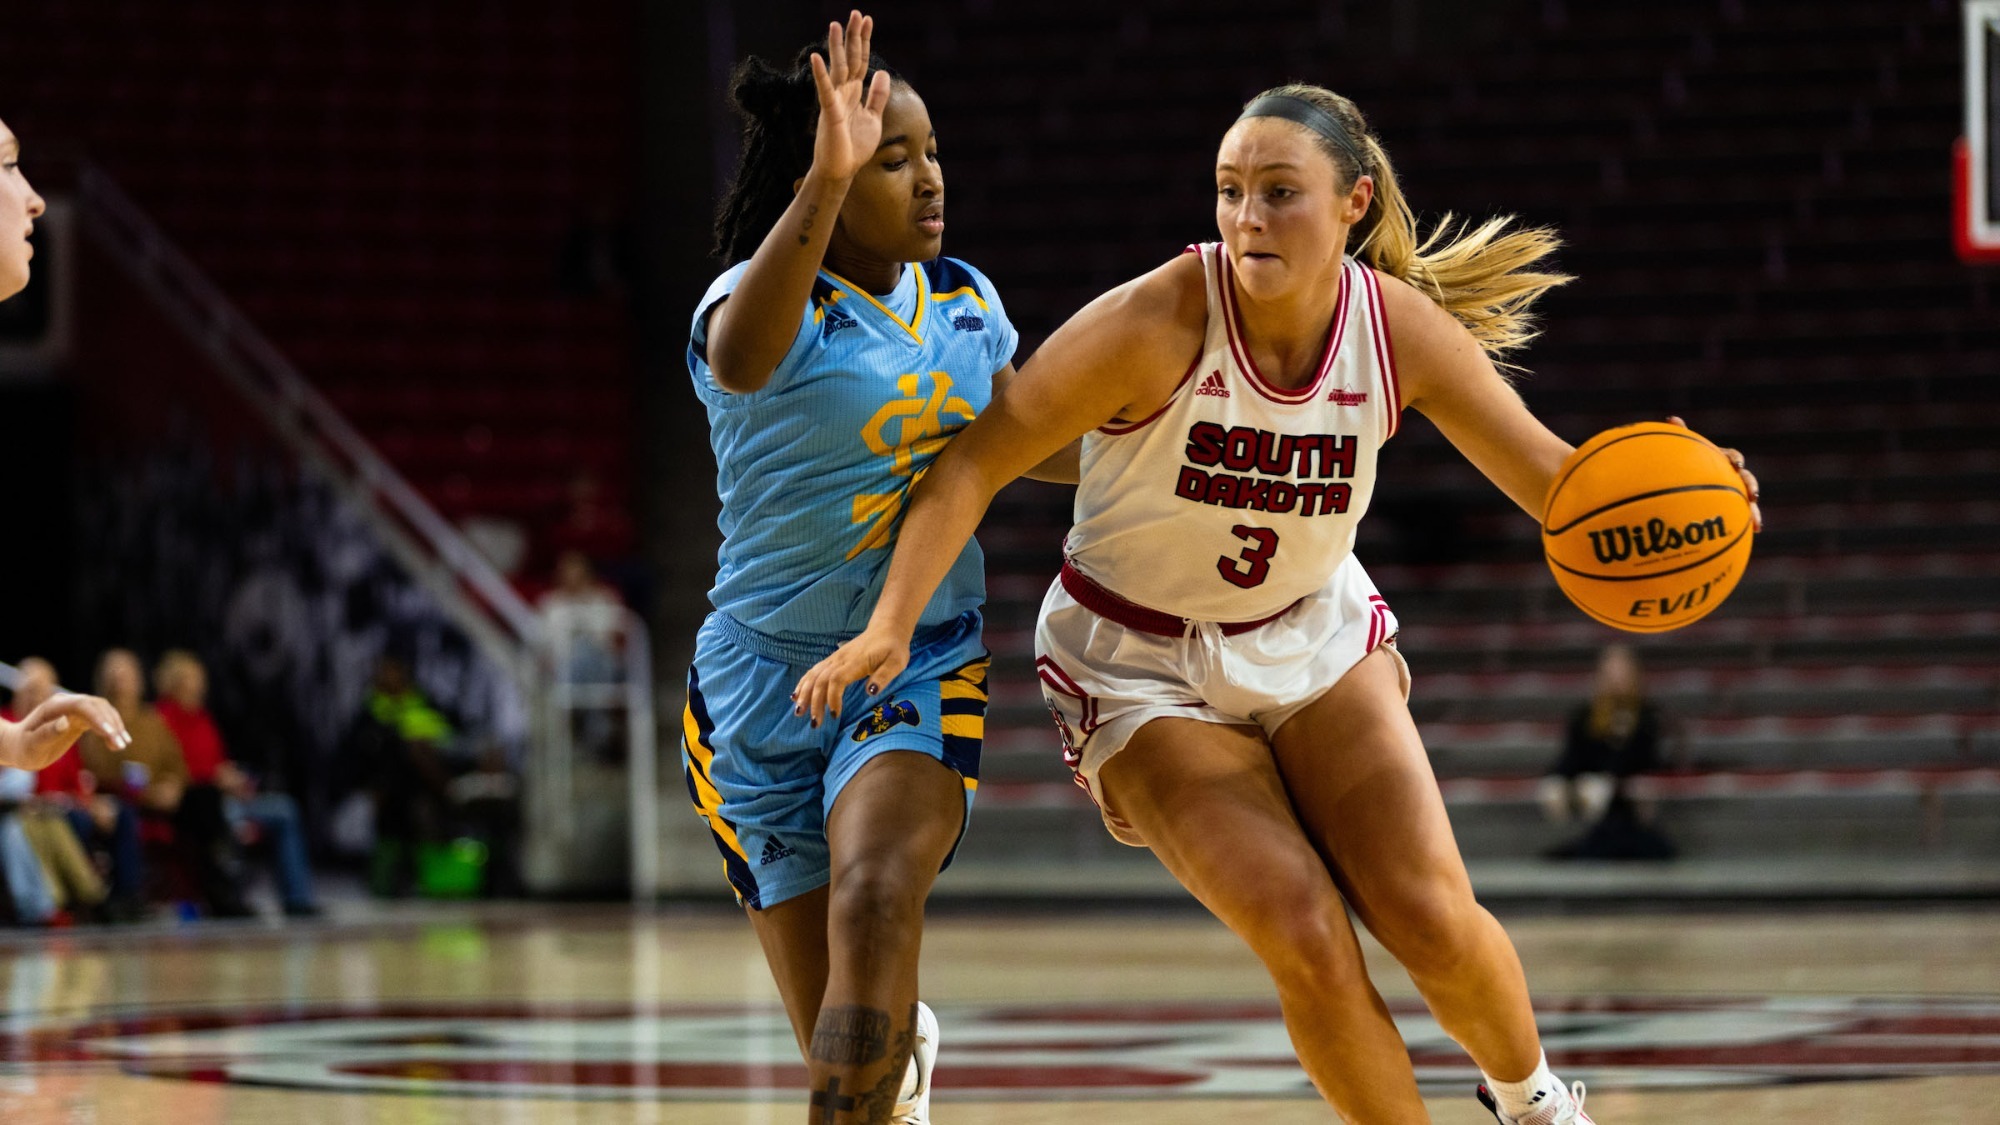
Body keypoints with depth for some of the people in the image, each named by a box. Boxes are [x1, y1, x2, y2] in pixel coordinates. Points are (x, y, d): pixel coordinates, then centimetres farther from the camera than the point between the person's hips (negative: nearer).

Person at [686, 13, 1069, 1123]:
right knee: (839, 1028, 4)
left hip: (924, 664, 3)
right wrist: (824, 186, -54)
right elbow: (740, 358, -41)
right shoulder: (770, 301, -14)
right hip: (766, 677, -3)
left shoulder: (965, 301, 5)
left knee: (876, 901, -30)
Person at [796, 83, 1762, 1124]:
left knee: (1432, 920, -12)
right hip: (1141, 666, -3)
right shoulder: (1158, 322, -26)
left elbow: (1552, 477, -8)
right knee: (1306, 941, -19)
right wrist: (889, 625, -32)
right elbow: (974, 465, -21)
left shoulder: (1401, 331, -15)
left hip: (1315, 638, 3)